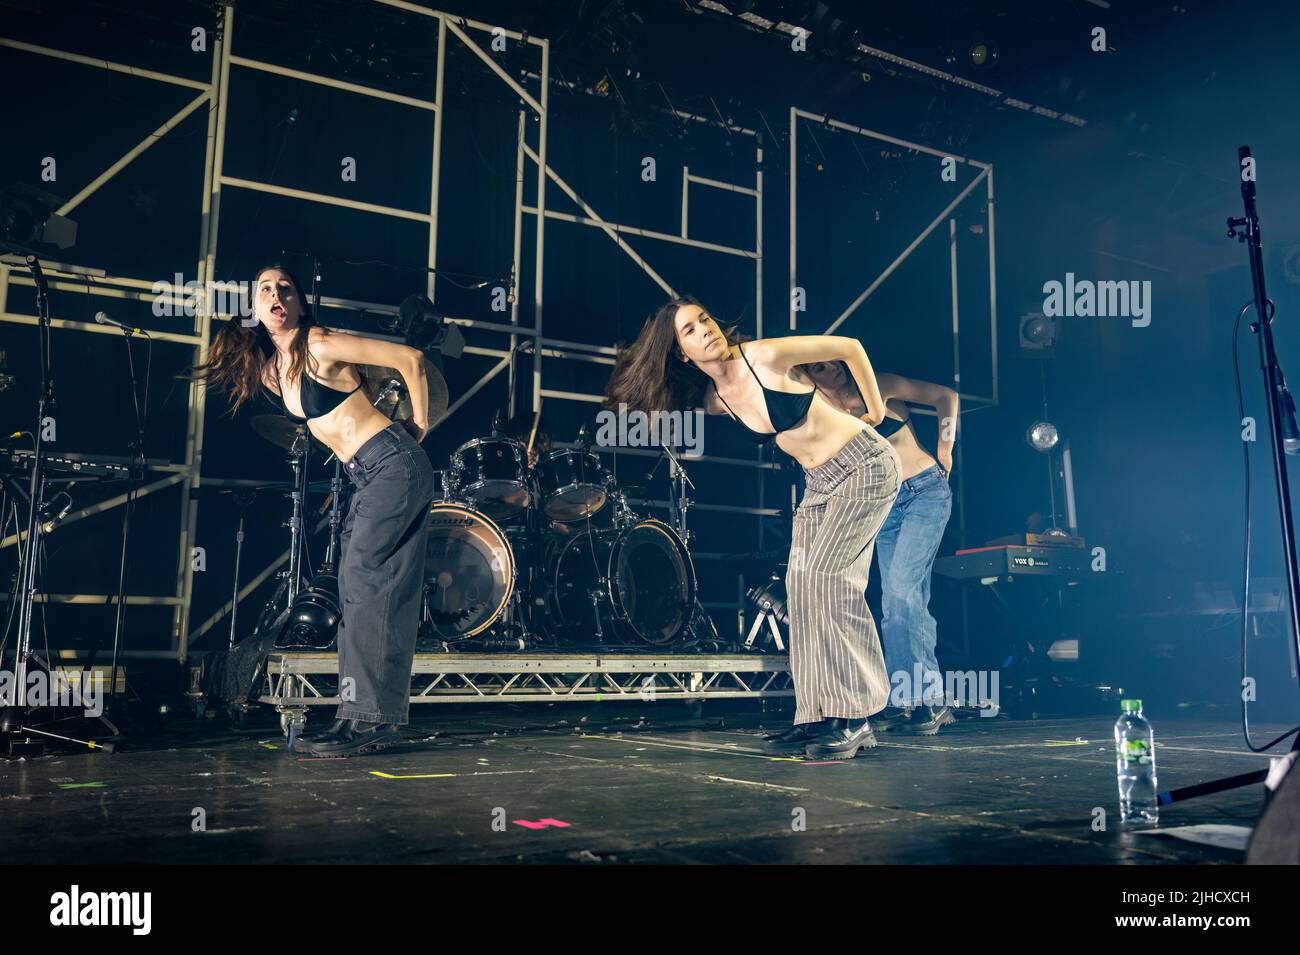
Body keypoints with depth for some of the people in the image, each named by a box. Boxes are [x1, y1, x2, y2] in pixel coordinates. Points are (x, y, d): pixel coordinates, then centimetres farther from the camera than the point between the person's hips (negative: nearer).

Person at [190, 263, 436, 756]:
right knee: (387, 594, 7)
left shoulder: (319, 346, -11)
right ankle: (385, 713, 11)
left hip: (395, 462, -9)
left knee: (361, 581, -14)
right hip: (367, 477, 9)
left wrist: (419, 426, -2)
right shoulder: (267, 368, 13)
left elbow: (411, 360, -10)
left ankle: (366, 716, -12)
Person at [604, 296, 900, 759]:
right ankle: (819, 717, 4)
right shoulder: (713, 400, 0)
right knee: (803, 582, -1)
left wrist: (875, 411, 1)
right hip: (820, 482, 7)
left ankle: (852, 720, -14)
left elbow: (850, 347, -7)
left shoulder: (765, 355, -19)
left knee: (826, 574, -18)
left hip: (866, 463, -7)